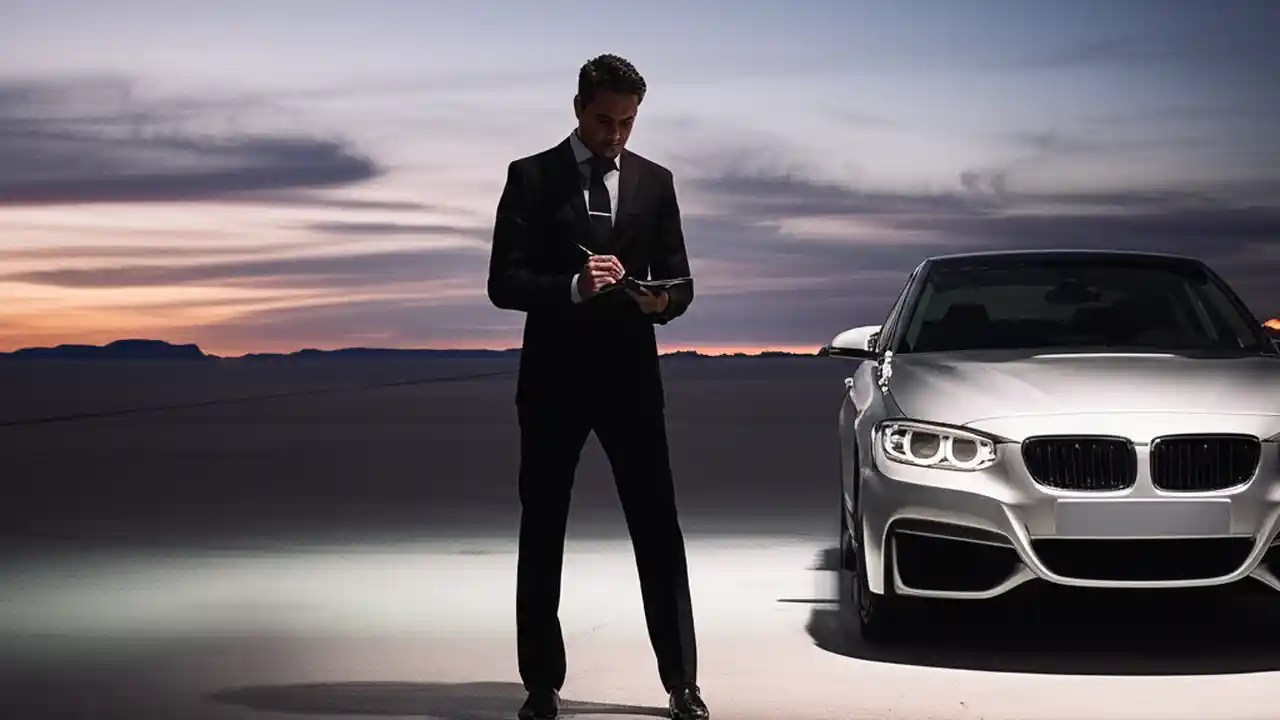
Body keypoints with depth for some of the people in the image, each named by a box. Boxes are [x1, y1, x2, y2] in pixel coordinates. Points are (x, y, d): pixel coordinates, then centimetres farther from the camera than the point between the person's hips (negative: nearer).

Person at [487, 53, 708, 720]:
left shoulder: (655, 181, 7)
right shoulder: (531, 177, -1)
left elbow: (680, 280, 8)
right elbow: (503, 283, -6)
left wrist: (663, 301, -16)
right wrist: (574, 287, -23)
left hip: (630, 377, 2)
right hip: (553, 378, -1)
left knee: (658, 530, 1)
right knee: (542, 534, 6)